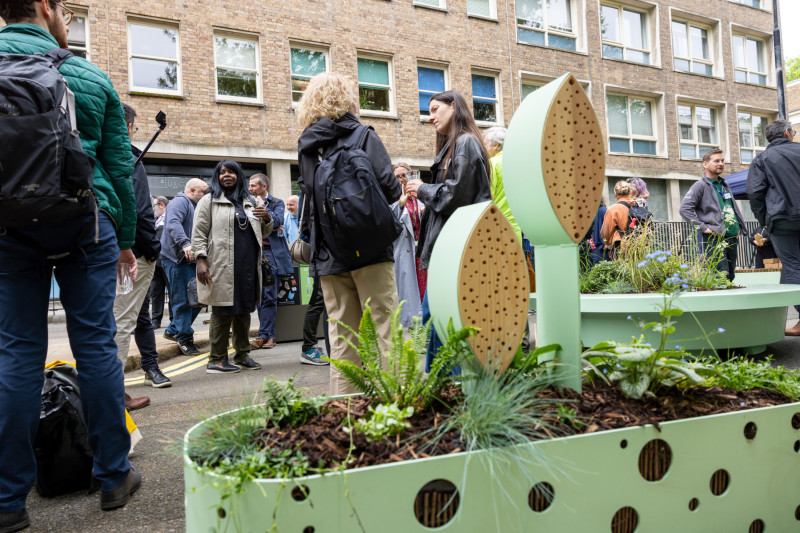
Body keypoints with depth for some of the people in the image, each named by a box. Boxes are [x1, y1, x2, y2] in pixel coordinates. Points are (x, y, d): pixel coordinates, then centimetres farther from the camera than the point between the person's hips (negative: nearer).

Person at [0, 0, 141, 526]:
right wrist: (126, 237, 13)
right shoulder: (92, 77, 6)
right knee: (96, 344, 3)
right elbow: (120, 164, 6)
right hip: (86, 222, -1)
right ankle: (114, 476, 13)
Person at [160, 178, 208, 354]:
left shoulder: (195, 207, 24)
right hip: (177, 259, -10)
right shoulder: (180, 202, -8)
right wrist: (185, 243, -38)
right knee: (182, 301, -4)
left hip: (191, 259, 10)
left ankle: (173, 330, 22)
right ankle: (185, 339, 4)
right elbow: (173, 224, -26)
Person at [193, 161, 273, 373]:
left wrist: (268, 219, 6)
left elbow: (263, 232, 28)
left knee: (244, 311, 10)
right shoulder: (209, 201, 5)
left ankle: (242, 355, 20)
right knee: (222, 312, -3)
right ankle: (216, 360, 5)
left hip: (248, 266, 5)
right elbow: (198, 233, -2)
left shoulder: (249, 202, 21)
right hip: (222, 267, -5)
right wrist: (201, 260, -14)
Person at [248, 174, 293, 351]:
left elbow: (277, 221, -9)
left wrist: (262, 205, -2)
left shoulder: (277, 203, 7)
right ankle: (269, 335, 9)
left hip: (272, 254, -4)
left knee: (269, 296, -6)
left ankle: (263, 335, -4)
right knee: (260, 296, 3)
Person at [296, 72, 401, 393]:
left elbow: (307, 199, 13)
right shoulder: (363, 137, -2)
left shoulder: (306, 145, 12)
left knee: (342, 337, 9)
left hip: (328, 257, 5)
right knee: (381, 329, 0)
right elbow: (389, 189, -9)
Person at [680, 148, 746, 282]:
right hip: (714, 239, -8)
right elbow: (685, 209, -17)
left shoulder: (725, 185, 21)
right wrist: (703, 227, -19)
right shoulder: (700, 185, -5)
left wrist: (739, 227, 20)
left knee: (730, 277, 10)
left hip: (732, 238, 8)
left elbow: (734, 207, 34)